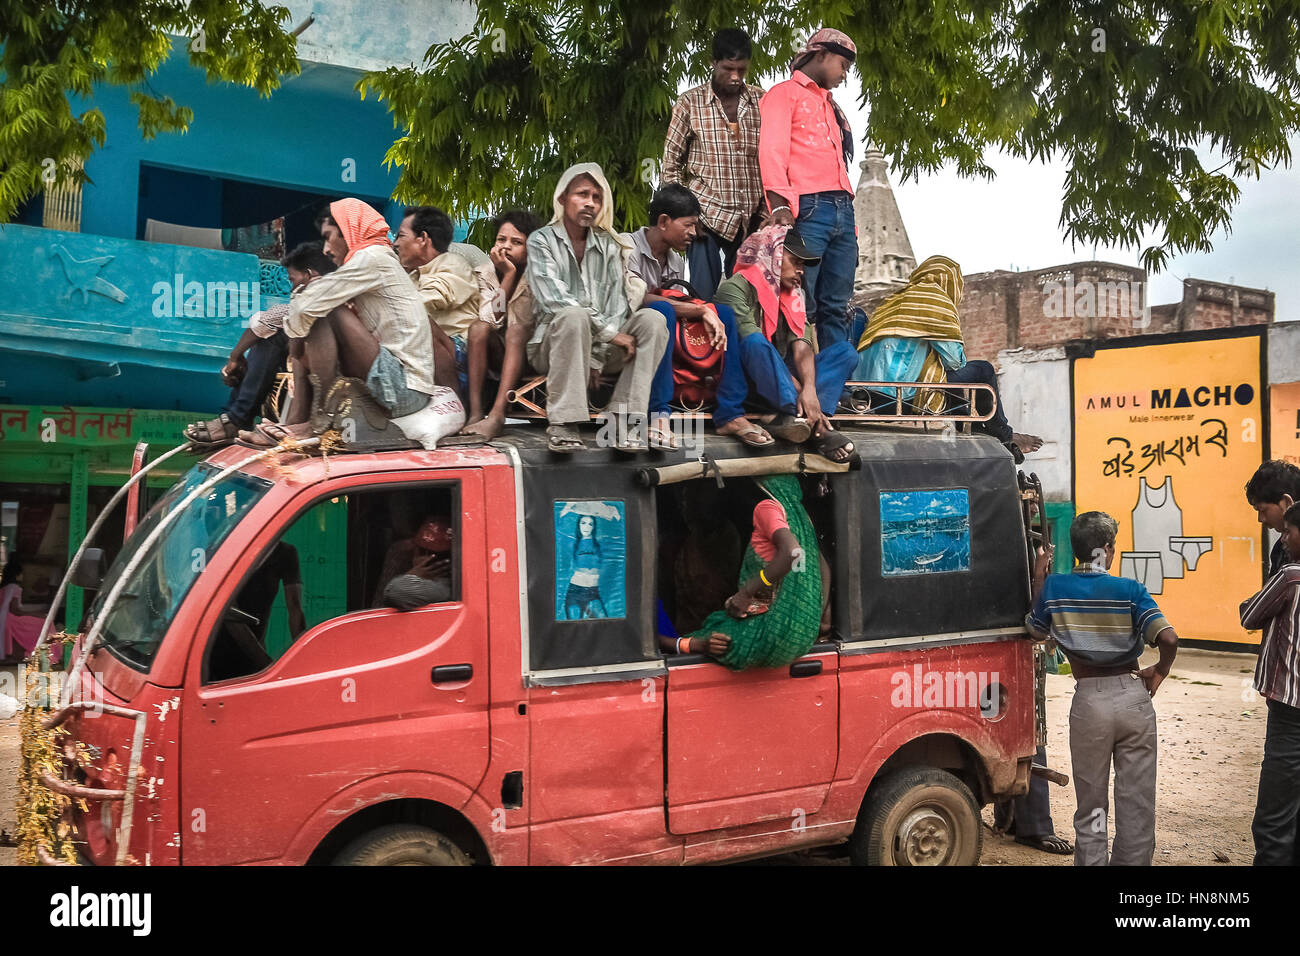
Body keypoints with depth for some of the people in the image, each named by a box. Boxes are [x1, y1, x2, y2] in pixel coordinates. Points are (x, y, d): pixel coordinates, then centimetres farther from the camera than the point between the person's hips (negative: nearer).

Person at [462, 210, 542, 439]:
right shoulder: (485, 272, -2)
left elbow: (520, 326, -16)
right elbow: (491, 319, -19)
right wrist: (508, 275, -22)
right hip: (498, 354, 3)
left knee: (515, 331, -31)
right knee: (479, 327, -25)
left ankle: (497, 415, -42)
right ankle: (475, 413, -33)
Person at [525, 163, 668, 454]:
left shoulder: (608, 245, 12)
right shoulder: (542, 241, -1)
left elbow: (617, 301, 2)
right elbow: (553, 300, -15)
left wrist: (598, 357, -13)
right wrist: (609, 332, -20)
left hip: (601, 346, 4)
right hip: (552, 347, -4)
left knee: (652, 319, -18)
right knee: (575, 316, -36)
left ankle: (624, 421, -26)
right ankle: (563, 425, -32)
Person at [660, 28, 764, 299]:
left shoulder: (761, 101, 9)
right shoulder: (690, 102, 2)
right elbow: (670, 163, 4)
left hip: (752, 218, 3)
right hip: (708, 216, -3)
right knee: (703, 297, -4)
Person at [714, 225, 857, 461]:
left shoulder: (794, 293, 15)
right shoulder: (735, 287, -7)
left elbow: (801, 344, -3)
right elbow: (753, 344, -19)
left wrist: (809, 389, -23)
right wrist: (799, 391, -24)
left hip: (783, 376, 6)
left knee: (845, 351, -8)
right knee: (755, 342, -35)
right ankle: (815, 426, -46)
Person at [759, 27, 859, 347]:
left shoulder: (832, 107, 29)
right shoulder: (785, 93, 7)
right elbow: (772, 150, -6)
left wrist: (850, 222, 17)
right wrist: (780, 205, -21)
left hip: (842, 212, 7)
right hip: (807, 209, -7)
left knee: (836, 308, 2)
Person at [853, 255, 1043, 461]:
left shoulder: (896, 299, 22)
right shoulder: (935, 297, -2)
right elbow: (954, 358, -7)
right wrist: (962, 358, 17)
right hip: (902, 395, -9)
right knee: (983, 371, 7)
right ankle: (1004, 437, 23)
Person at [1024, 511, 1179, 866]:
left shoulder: (1054, 587, -4)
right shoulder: (1130, 590, -8)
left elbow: (1036, 630, 13)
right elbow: (1168, 639, -18)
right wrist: (1159, 671, 1)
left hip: (1089, 701, 1)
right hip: (1133, 696, -1)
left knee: (1090, 807, 13)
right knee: (1137, 804, 11)